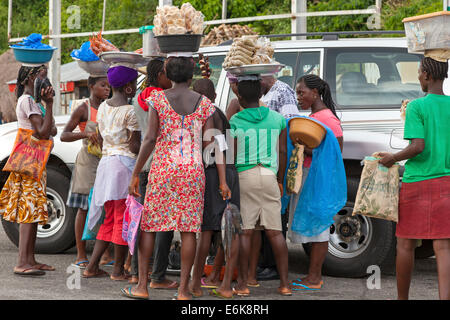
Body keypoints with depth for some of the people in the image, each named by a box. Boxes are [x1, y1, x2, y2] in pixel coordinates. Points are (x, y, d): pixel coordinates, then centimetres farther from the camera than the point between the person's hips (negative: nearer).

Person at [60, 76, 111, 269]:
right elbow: (64, 136, -9)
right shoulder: (83, 109, -5)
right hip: (88, 160, -5)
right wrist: (85, 133, -25)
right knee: (85, 208, -4)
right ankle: (81, 256, -1)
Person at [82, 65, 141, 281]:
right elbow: (135, 146, -14)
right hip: (125, 164, -7)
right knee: (123, 219, 1)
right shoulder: (130, 111, -13)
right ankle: (118, 270, 6)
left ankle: (92, 266, 11)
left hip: (105, 163, 8)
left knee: (110, 219, 14)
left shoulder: (103, 107, 9)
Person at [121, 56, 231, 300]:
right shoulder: (203, 103, 3)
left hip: (163, 169, -1)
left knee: (148, 224, 9)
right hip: (193, 170, 1)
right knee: (188, 228, 3)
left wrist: (136, 174, -3)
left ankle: (142, 285, 7)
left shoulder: (158, 99, -2)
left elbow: (150, 139, -7)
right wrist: (222, 180, 2)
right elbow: (210, 143, -1)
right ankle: (183, 289, 2)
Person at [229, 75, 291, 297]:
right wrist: (280, 181, 19)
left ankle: (243, 283, 2)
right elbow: (282, 152, 9)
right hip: (268, 176, 3)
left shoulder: (235, 122, -2)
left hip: (243, 176, -3)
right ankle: (284, 283, 4)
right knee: (274, 231, 6)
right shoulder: (277, 119, 7)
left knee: (245, 231, 0)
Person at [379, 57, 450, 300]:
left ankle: (402, 299, 19)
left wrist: (393, 158, -2)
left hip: (417, 182, -4)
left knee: (405, 244, 10)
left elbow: (418, 147, -17)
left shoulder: (416, 107, -9)